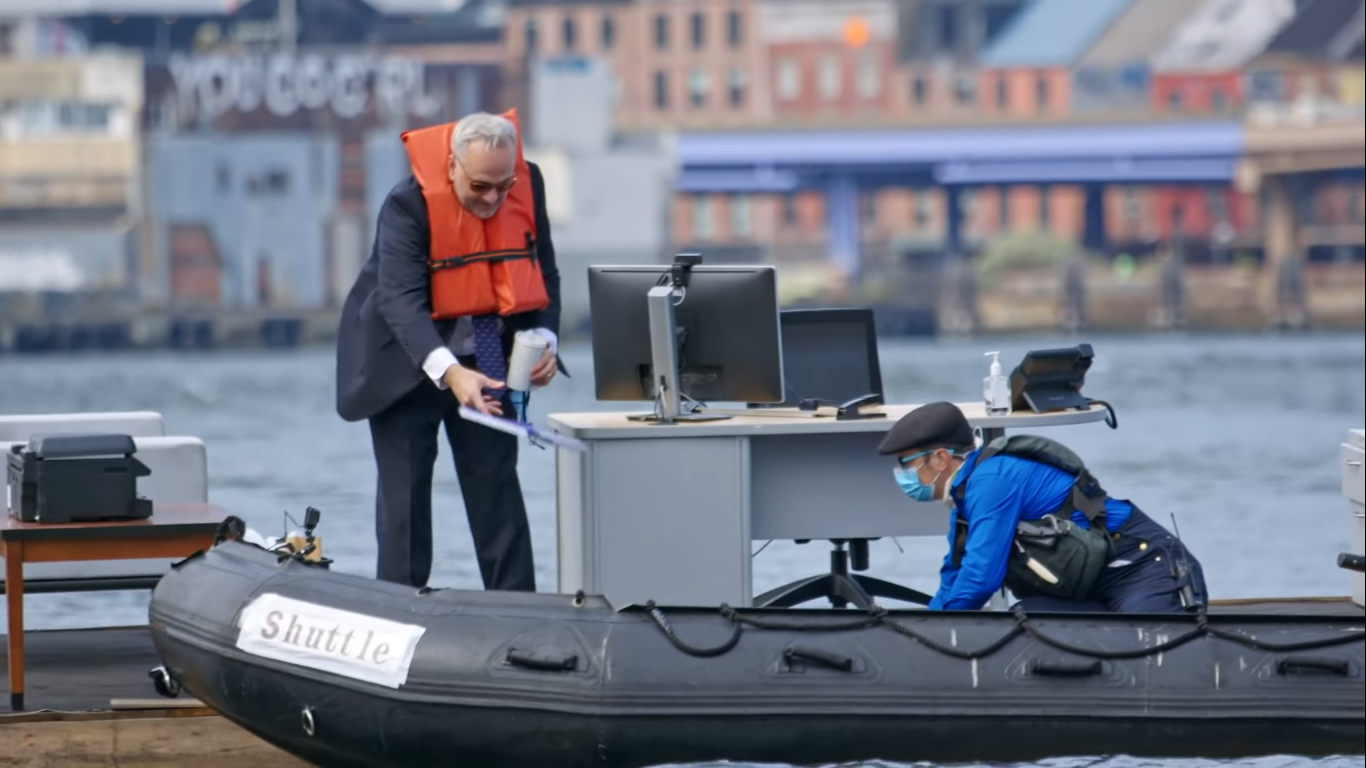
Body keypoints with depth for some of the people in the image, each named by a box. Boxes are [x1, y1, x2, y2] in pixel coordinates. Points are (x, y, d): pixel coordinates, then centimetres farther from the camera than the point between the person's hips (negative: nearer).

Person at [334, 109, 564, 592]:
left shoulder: (529, 186, -11)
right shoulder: (408, 204, -26)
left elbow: (543, 275, 0)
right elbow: (401, 299, -36)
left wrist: (544, 340, -19)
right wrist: (449, 372, -50)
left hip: (487, 362, 4)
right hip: (407, 363, -4)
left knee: (497, 488, 4)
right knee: (405, 494, -3)